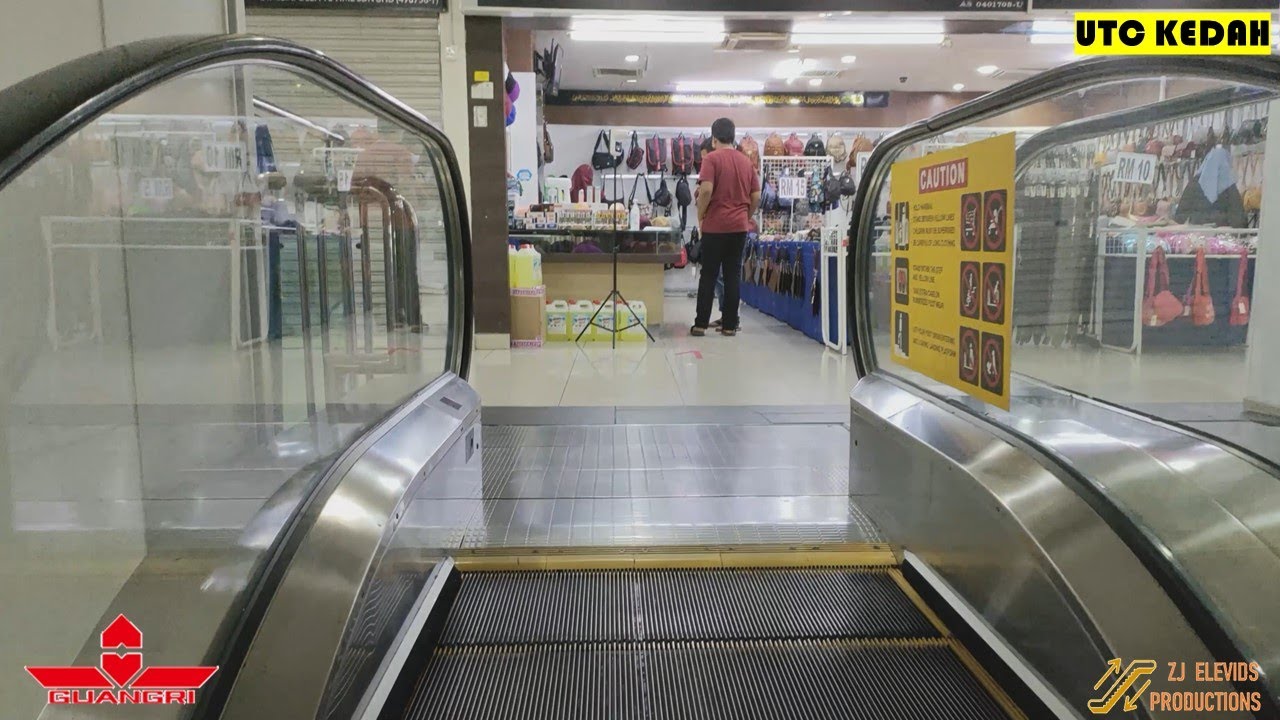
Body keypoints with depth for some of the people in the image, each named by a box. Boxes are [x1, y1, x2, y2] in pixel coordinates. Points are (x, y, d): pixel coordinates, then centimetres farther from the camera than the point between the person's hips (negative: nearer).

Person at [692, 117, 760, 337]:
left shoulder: (712, 158, -5)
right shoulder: (746, 161, 11)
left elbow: (706, 189, -18)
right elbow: (756, 197, 9)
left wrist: (700, 216, -5)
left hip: (715, 226, -4)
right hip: (740, 227, 4)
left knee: (708, 275, 2)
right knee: (733, 275, 6)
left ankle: (701, 324, 3)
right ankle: (730, 324, 6)